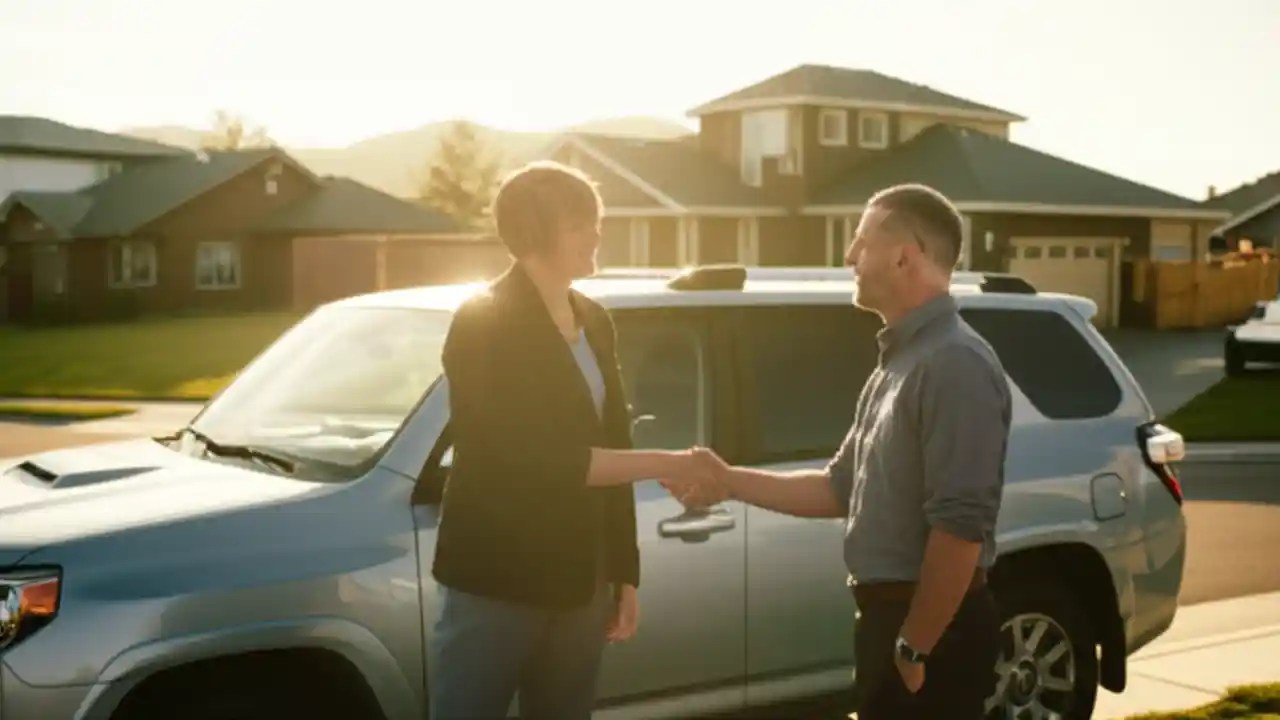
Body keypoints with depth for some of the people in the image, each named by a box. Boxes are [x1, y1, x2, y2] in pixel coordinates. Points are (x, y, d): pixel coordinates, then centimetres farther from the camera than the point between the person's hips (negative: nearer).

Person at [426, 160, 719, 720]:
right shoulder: (484, 324, -11)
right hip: (496, 581, -6)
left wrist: (625, 574, 12)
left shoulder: (594, 323, 11)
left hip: (579, 581, 6)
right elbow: (533, 458, -19)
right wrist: (664, 464, -19)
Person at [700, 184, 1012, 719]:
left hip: (932, 627, -10)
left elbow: (959, 527, -25)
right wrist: (730, 481, 14)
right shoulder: (899, 362, 14)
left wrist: (914, 647, -22)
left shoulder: (954, 363, -19)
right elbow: (844, 489, 20)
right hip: (893, 615, 10)